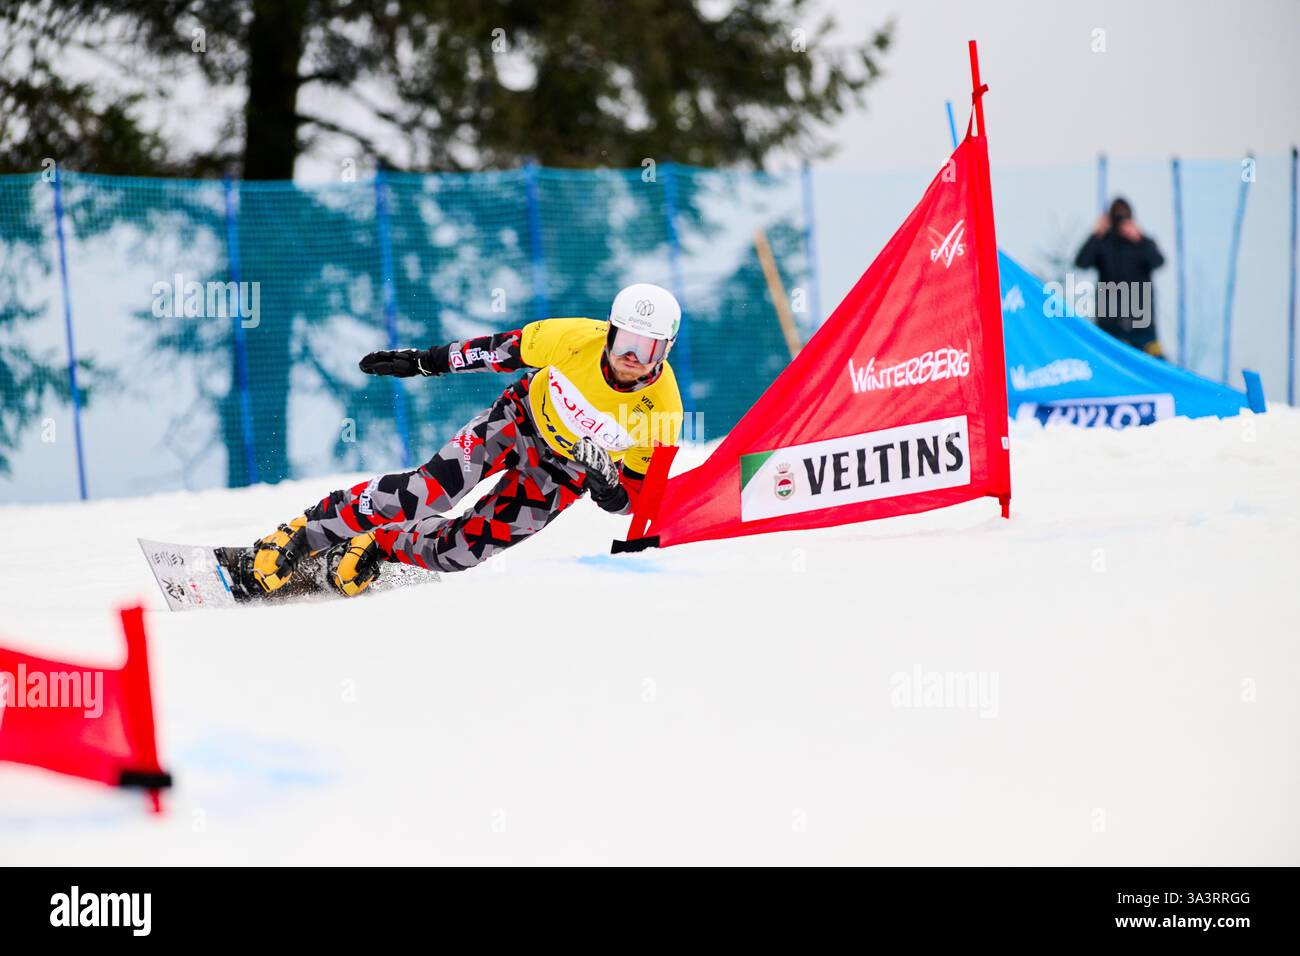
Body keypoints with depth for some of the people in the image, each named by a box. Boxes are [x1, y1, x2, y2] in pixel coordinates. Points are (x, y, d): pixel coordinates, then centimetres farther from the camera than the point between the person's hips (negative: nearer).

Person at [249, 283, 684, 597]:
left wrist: (606, 483, -38)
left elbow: (633, 497, -15)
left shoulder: (661, 411, -27)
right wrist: (424, 361, -3)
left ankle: (375, 546, 15)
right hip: (517, 420, 0)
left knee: (460, 551, -12)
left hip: (560, 479, 0)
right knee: (430, 492, -20)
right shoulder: (578, 339, -26)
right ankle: (303, 533, -5)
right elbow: (509, 348, -7)